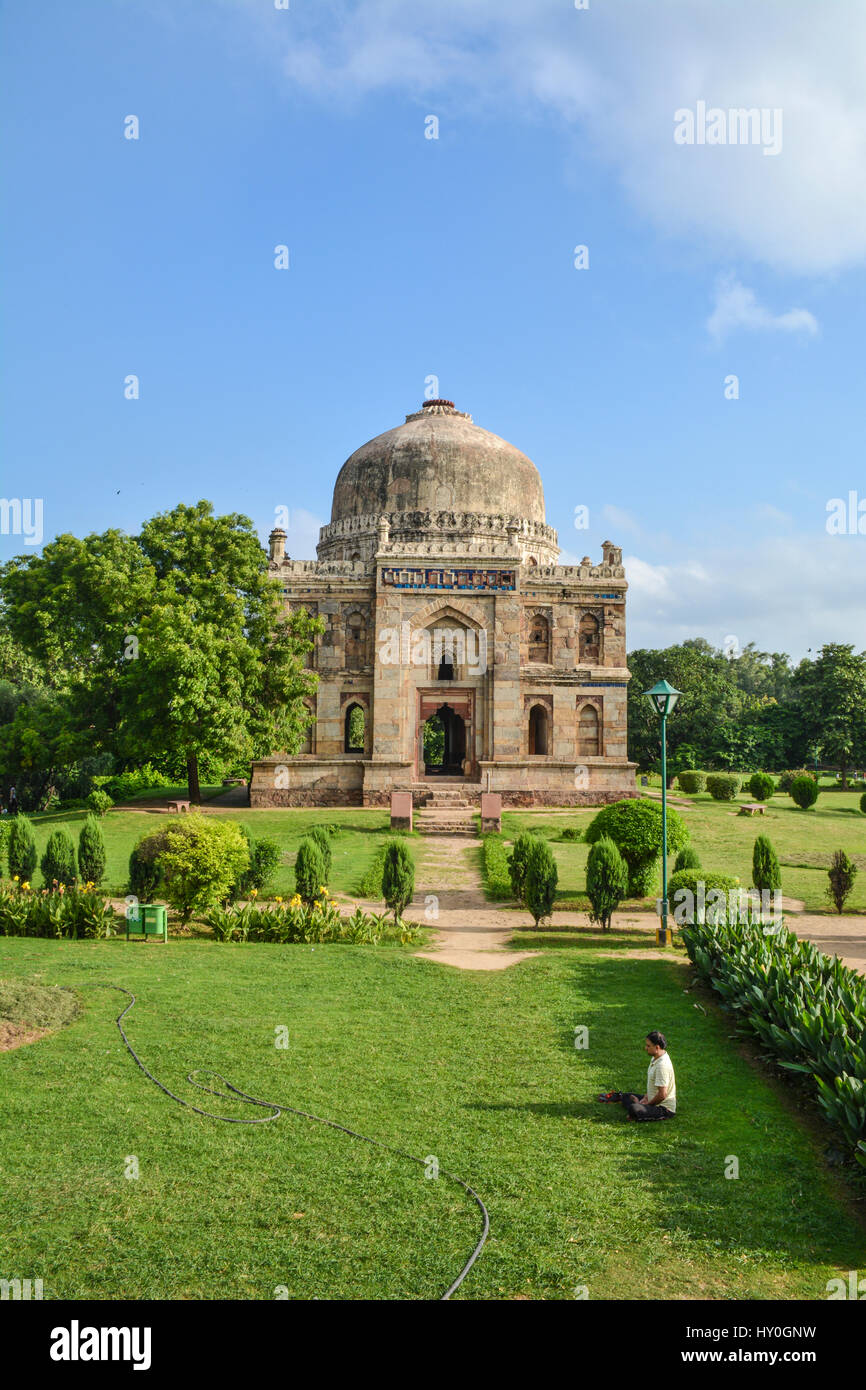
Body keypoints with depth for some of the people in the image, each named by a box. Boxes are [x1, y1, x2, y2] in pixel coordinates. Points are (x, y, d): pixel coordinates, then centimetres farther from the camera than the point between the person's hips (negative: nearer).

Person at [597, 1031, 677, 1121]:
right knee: (627, 1096, 18)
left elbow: (662, 1095, -27)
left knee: (633, 1109, -31)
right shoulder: (655, 1058, 6)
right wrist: (645, 1098, 8)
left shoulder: (662, 1066, -27)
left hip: (665, 1109, -10)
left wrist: (647, 1104, -13)